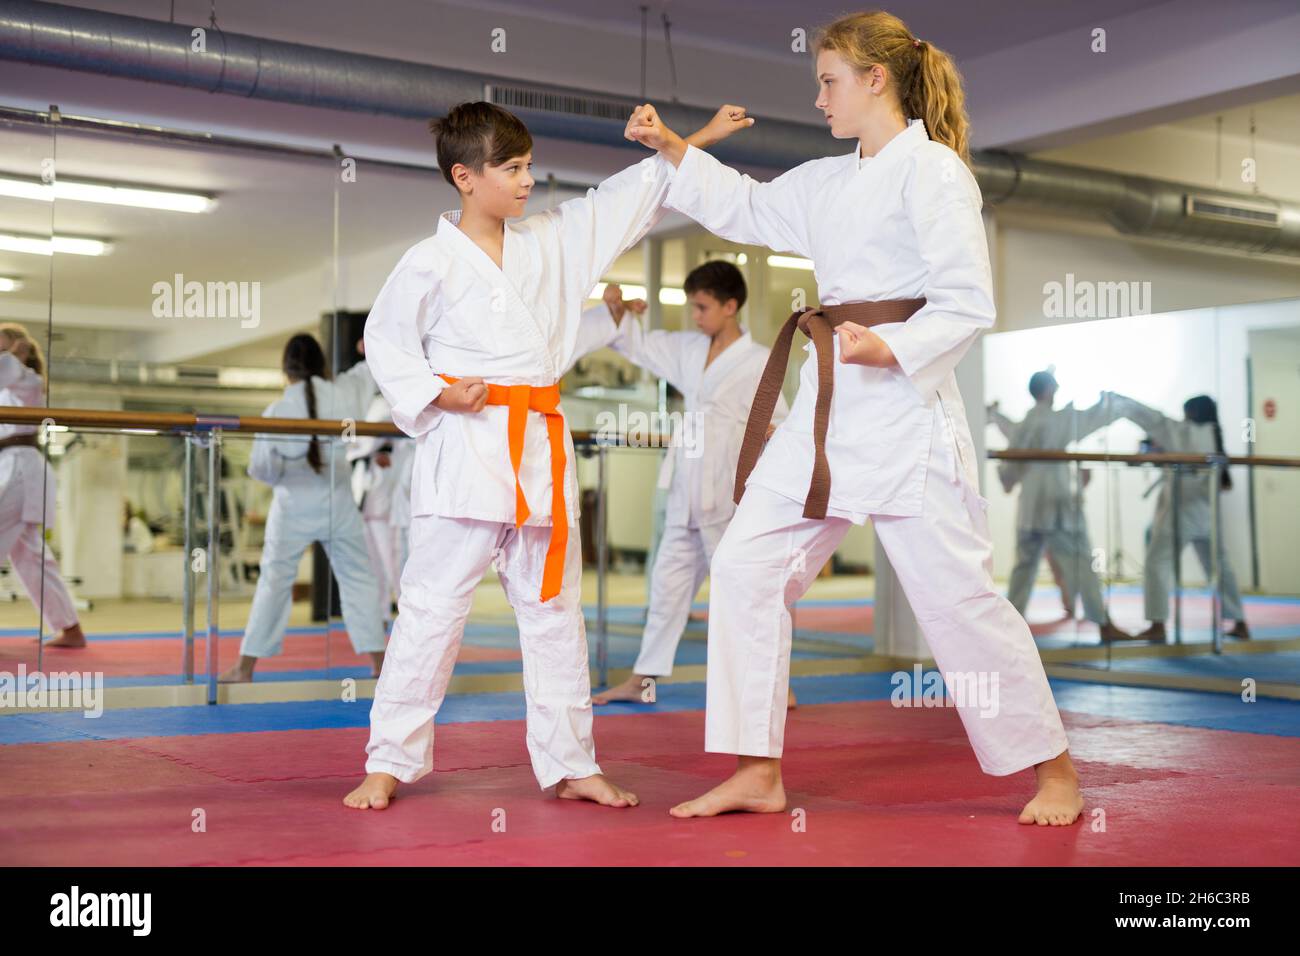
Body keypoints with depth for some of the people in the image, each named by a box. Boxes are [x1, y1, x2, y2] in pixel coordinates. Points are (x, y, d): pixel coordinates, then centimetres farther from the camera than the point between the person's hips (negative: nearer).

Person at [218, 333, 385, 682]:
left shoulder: (276, 410, -10)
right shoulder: (343, 394, -5)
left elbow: (261, 468, -7)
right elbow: (369, 371, 17)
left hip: (293, 505, -1)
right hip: (336, 502, 1)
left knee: (274, 581, 6)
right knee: (359, 579, 10)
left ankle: (245, 667, 8)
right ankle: (378, 663, 11)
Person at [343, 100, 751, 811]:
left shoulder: (554, 239, 10)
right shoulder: (431, 263, -4)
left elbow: (629, 196, 17)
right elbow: (386, 343, 3)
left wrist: (700, 139, 17)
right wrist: (437, 396, -11)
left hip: (542, 447, 6)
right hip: (466, 452, -5)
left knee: (553, 607, 10)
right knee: (432, 606, -3)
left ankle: (569, 765, 19)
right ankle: (389, 762, 9)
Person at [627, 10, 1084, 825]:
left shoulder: (933, 171, -8)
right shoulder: (827, 182, 16)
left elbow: (969, 304, -13)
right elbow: (746, 209, 29)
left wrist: (891, 349, -27)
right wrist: (673, 147, 24)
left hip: (904, 406, -8)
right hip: (828, 404, 8)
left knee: (958, 593, -4)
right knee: (747, 565, 2)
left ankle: (1057, 773, 16)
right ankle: (759, 775, 12)